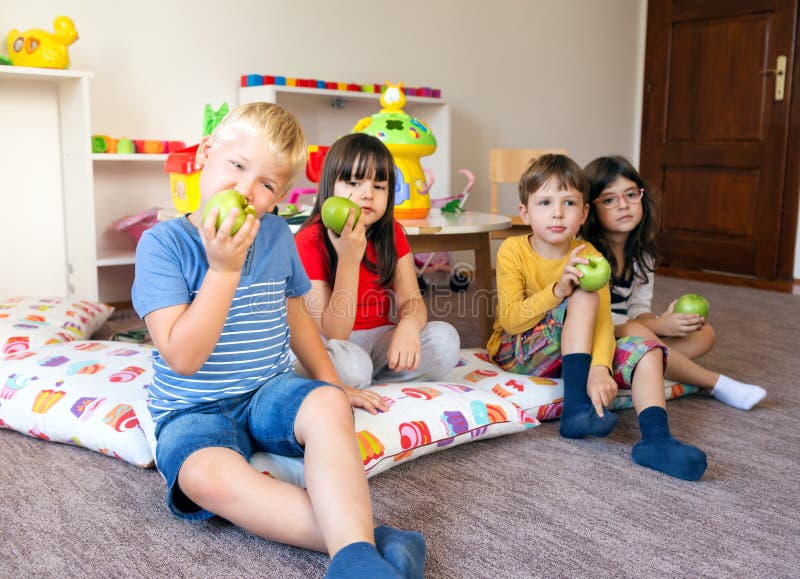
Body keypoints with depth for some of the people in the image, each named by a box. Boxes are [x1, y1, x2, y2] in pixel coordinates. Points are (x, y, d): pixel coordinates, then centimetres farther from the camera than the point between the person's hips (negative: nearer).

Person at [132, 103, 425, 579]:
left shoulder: (277, 235, 4)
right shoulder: (164, 243, -11)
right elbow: (182, 357, -19)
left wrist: (331, 384, 13)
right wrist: (224, 269, -23)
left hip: (271, 393, 4)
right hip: (195, 409, -3)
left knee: (327, 405, -31)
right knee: (210, 476, -36)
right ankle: (370, 538, -38)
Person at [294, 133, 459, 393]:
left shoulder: (392, 233, 0)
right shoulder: (308, 242, -17)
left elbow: (411, 300, -6)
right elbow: (333, 333, -22)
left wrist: (409, 325, -33)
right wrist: (349, 258, -33)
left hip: (379, 338, 5)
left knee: (444, 338, -19)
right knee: (348, 363, -38)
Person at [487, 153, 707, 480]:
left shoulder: (588, 256, -3)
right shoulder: (513, 250, -11)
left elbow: (602, 322, -16)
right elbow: (510, 319, -20)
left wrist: (599, 368, -36)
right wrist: (558, 290, -35)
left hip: (573, 355, 5)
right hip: (517, 354, -4)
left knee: (645, 350, -15)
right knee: (584, 296, -28)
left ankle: (656, 438, -34)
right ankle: (577, 406, -34)